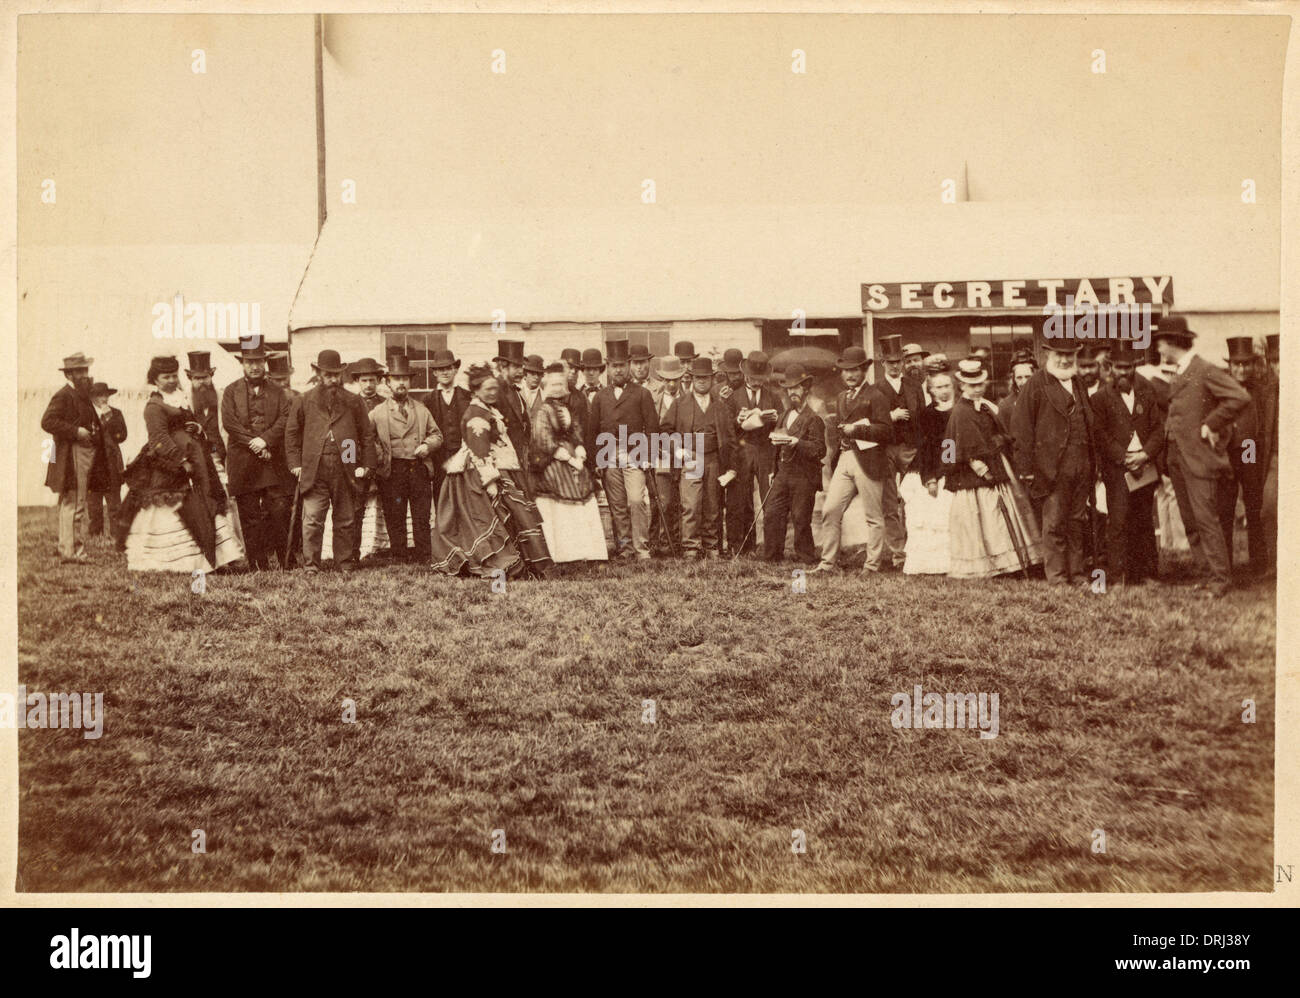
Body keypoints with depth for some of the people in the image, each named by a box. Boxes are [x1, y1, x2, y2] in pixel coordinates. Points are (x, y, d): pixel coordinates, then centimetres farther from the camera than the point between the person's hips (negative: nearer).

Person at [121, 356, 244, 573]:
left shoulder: (181, 400, 17)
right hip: (165, 469, -9)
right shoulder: (154, 406, -9)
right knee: (166, 512, -5)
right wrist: (181, 461, -22)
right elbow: (160, 440, -17)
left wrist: (198, 427, 4)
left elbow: (192, 423, 29)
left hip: (189, 462, 9)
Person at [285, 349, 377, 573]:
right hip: (314, 471, -1)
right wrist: (295, 464, 3)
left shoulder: (354, 402, 11)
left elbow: (367, 435, 12)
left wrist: (366, 465, 3)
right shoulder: (304, 401, 10)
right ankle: (311, 566, -2)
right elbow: (292, 434, 12)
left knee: (345, 521, 6)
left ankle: (346, 565, 14)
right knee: (312, 520, -7)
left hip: (346, 470, 1)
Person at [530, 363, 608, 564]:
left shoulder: (568, 410, 17)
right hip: (551, 467, -7)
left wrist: (579, 455, -6)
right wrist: (569, 459, -11)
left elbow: (578, 437, 15)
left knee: (583, 508, 1)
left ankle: (585, 551, 2)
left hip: (573, 463, 7)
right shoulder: (542, 412, -5)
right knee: (560, 511, -8)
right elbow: (545, 444, -11)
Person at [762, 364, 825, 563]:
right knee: (772, 514, 3)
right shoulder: (785, 414, 17)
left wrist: (796, 442, -25)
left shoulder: (813, 417, -8)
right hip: (783, 473, 7)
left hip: (804, 476, -7)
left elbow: (820, 450, -15)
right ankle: (772, 555, 11)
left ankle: (805, 558, 9)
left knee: (801, 519, -2)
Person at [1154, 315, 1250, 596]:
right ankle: (1208, 572, 14)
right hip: (1175, 457, 9)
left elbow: (1241, 397, -20)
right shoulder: (1176, 375, 16)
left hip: (1199, 457, -9)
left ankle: (1221, 577, -4)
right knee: (1190, 521, 8)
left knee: (1205, 518, -10)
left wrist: (1211, 425, -16)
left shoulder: (1205, 371, -11)